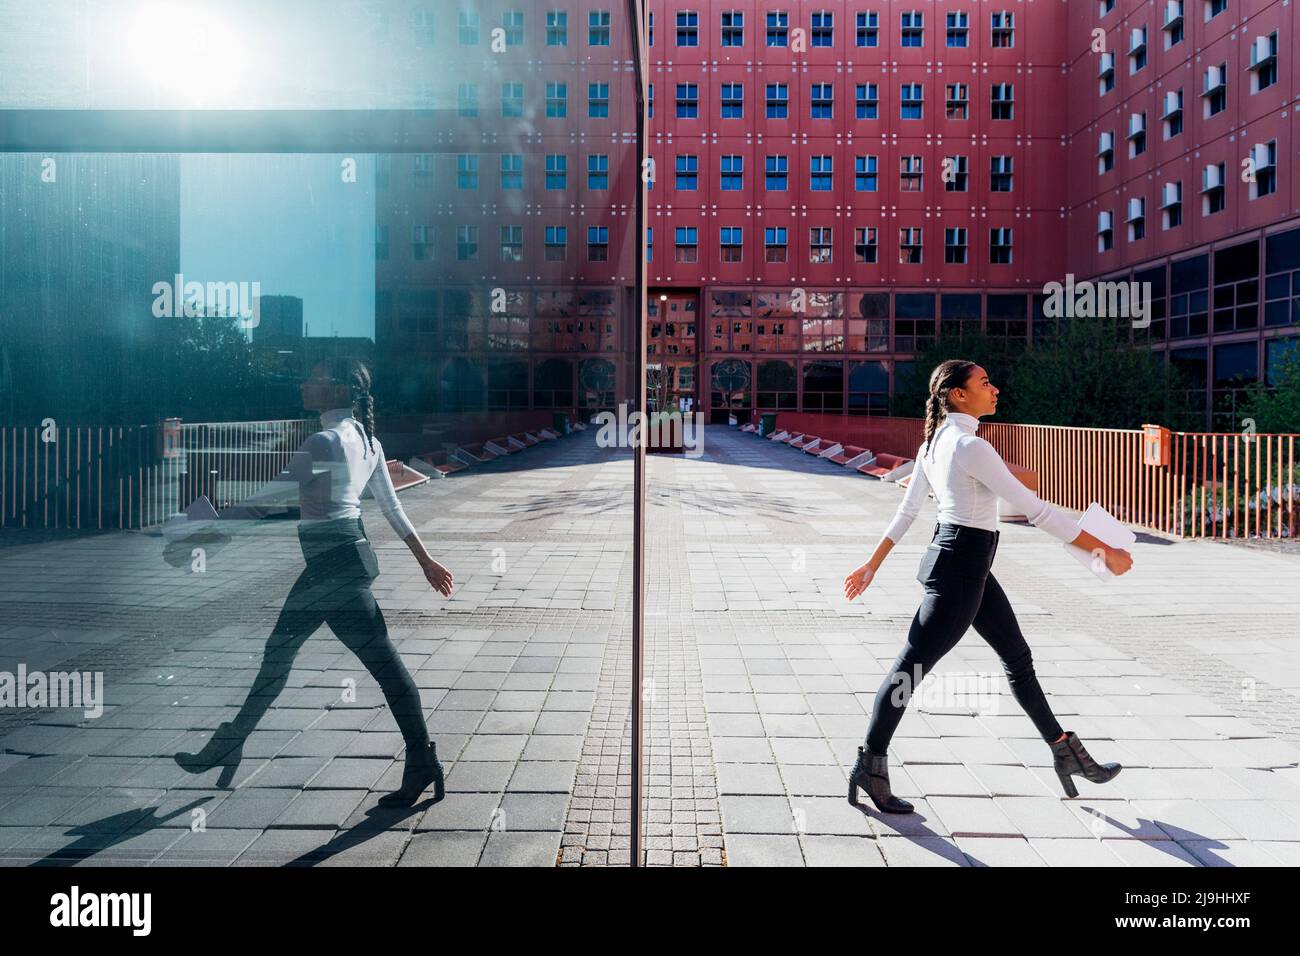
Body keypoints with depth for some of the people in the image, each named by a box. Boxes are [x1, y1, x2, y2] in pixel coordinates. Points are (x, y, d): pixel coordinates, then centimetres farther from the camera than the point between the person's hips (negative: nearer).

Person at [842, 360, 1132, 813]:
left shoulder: (935, 440, 9)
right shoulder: (969, 446, -19)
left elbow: (906, 510, 14)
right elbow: (1034, 509, -19)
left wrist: (873, 564, 19)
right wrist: (1105, 551, -13)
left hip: (969, 566, 10)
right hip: (960, 564, -10)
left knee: (1017, 656, 19)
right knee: (912, 667, -2)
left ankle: (1065, 751, 34)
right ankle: (870, 767, 8)